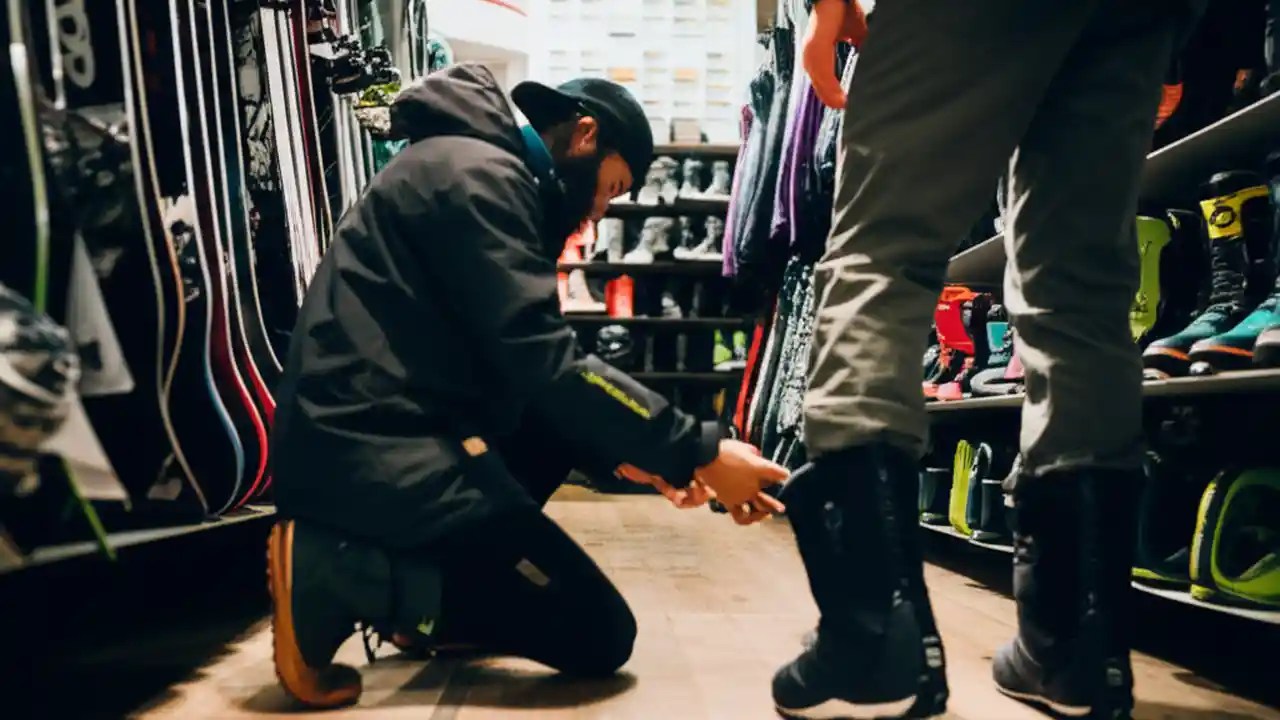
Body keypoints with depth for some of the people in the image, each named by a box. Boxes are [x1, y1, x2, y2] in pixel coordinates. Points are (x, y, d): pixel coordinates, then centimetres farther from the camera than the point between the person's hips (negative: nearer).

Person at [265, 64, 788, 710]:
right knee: (600, 636, -4)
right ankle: (342, 574, -7)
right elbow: (546, 367, -19)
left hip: (389, 434, 10)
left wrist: (624, 452, 12)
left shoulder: (491, 173, 20)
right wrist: (699, 452, -14)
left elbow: (519, 369, 19)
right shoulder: (479, 174, -11)